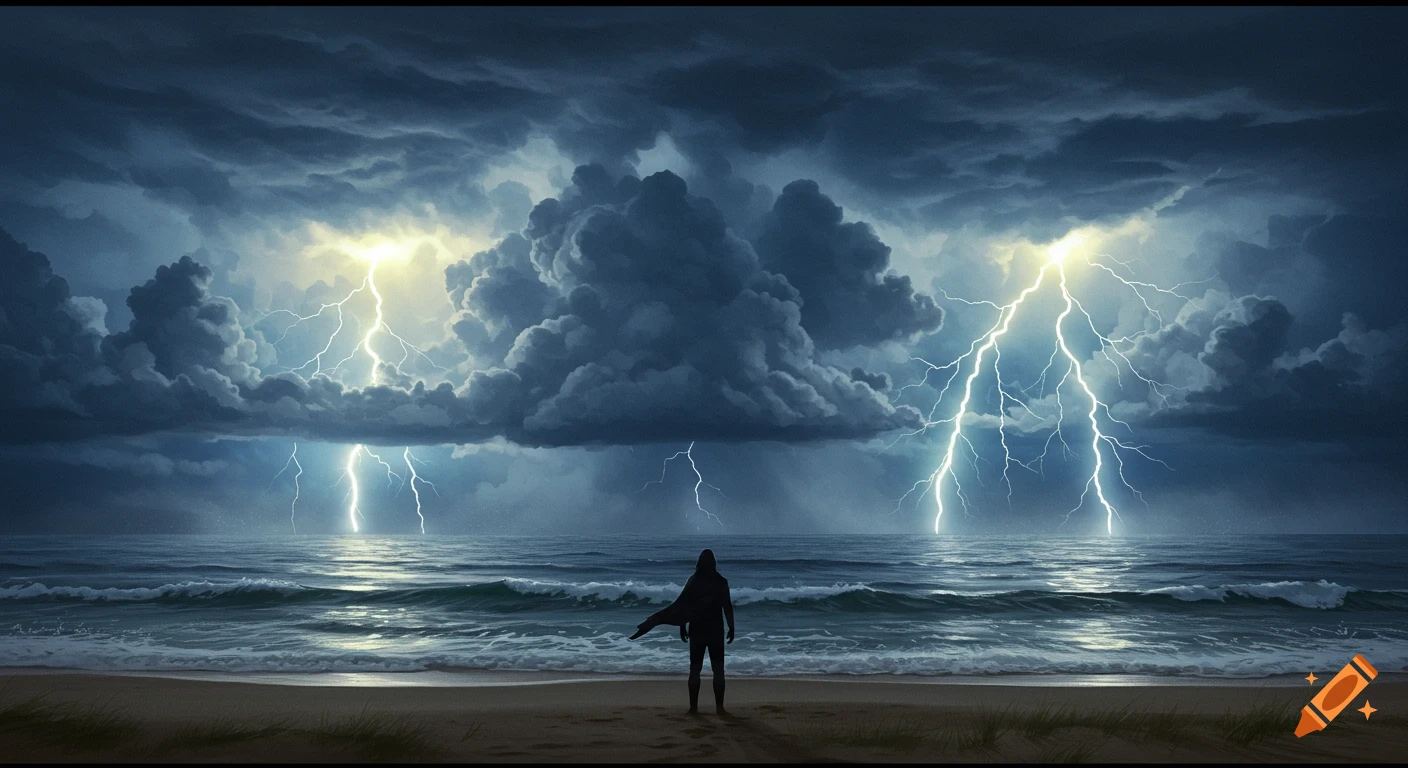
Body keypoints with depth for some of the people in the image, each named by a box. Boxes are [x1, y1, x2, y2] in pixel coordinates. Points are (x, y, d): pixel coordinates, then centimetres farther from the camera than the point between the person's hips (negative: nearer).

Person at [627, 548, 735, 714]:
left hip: (697, 630, 2)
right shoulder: (721, 582, -5)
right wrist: (731, 628, 4)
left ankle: (693, 707, 2)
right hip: (716, 631, -2)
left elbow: (682, 606, 2)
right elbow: (727, 607, -4)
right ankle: (719, 707, -2)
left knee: (695, 669, 6)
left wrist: (682, 627, 10)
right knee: (718, 670, 3)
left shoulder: (693, 581, 1)